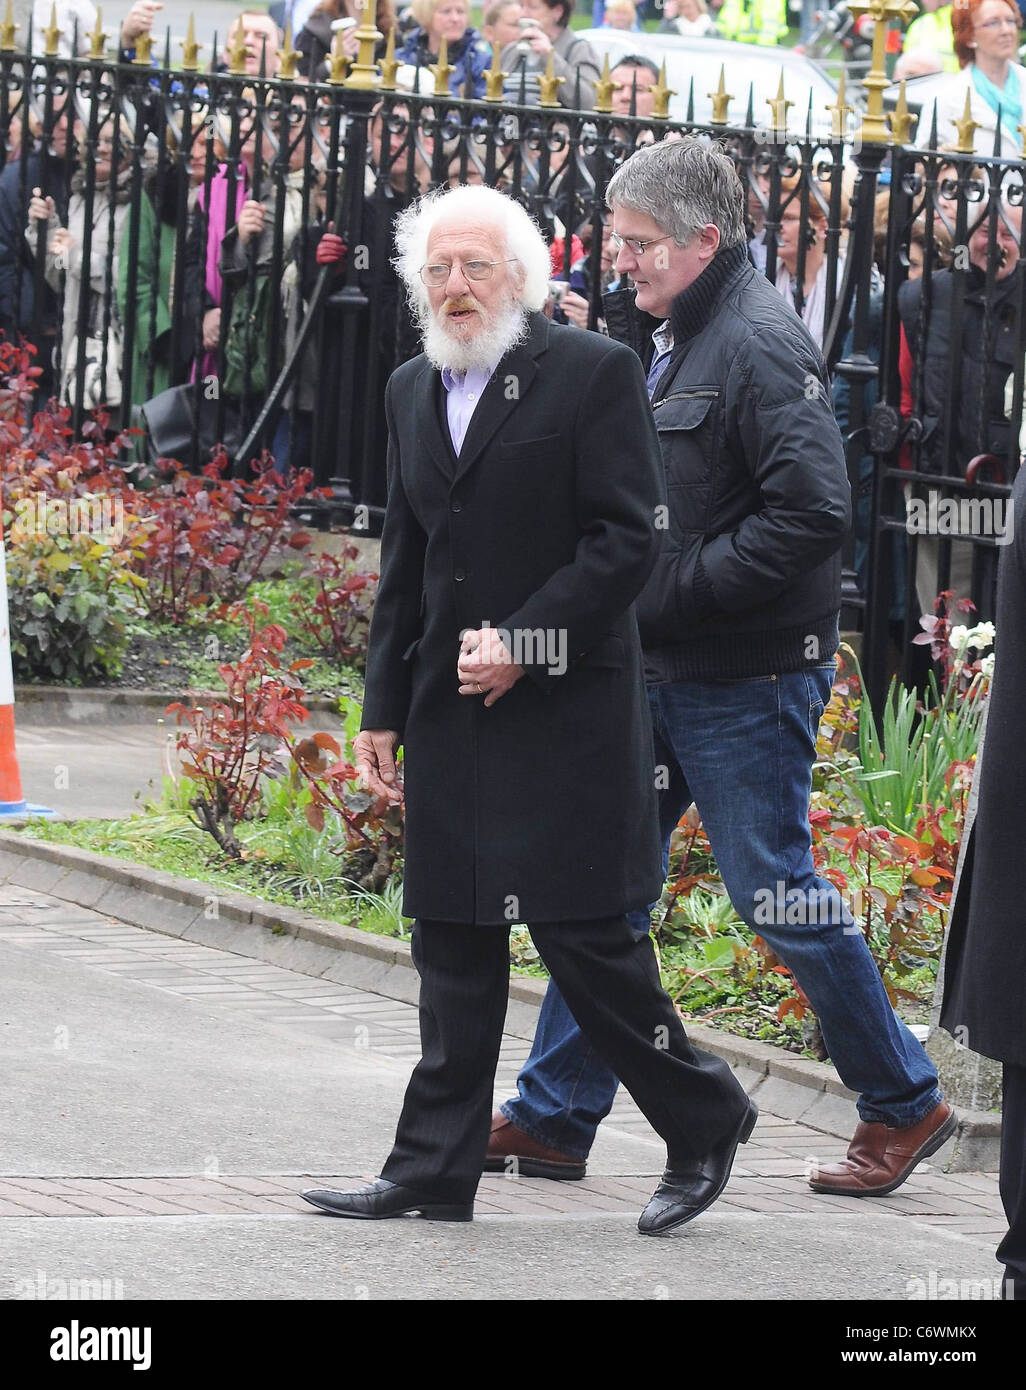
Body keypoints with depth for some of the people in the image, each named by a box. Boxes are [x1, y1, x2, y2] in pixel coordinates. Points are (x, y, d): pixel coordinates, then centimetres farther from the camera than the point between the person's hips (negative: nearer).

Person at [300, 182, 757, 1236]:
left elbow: (626, 542, -10)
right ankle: (435, 1174, 10)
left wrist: (524, 643, -16)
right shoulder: (412, 392, 15)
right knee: (452, 947, 7)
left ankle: (703, 1119, 10)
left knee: (581, 930, -8)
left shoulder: (594, 372, -6)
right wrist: (383, 710, 15)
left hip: (565, 707, -6)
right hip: (449, 713, 6)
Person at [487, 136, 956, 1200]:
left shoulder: (758, 344, -17)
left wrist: (675, 590, -21)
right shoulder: (654, 335, 11)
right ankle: (554, 1119, 15)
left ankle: (905, 1103, 14)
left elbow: (812, 512, -25)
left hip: (746, 681, -9)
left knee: (776, 895, -1)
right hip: (656, 671, 9)